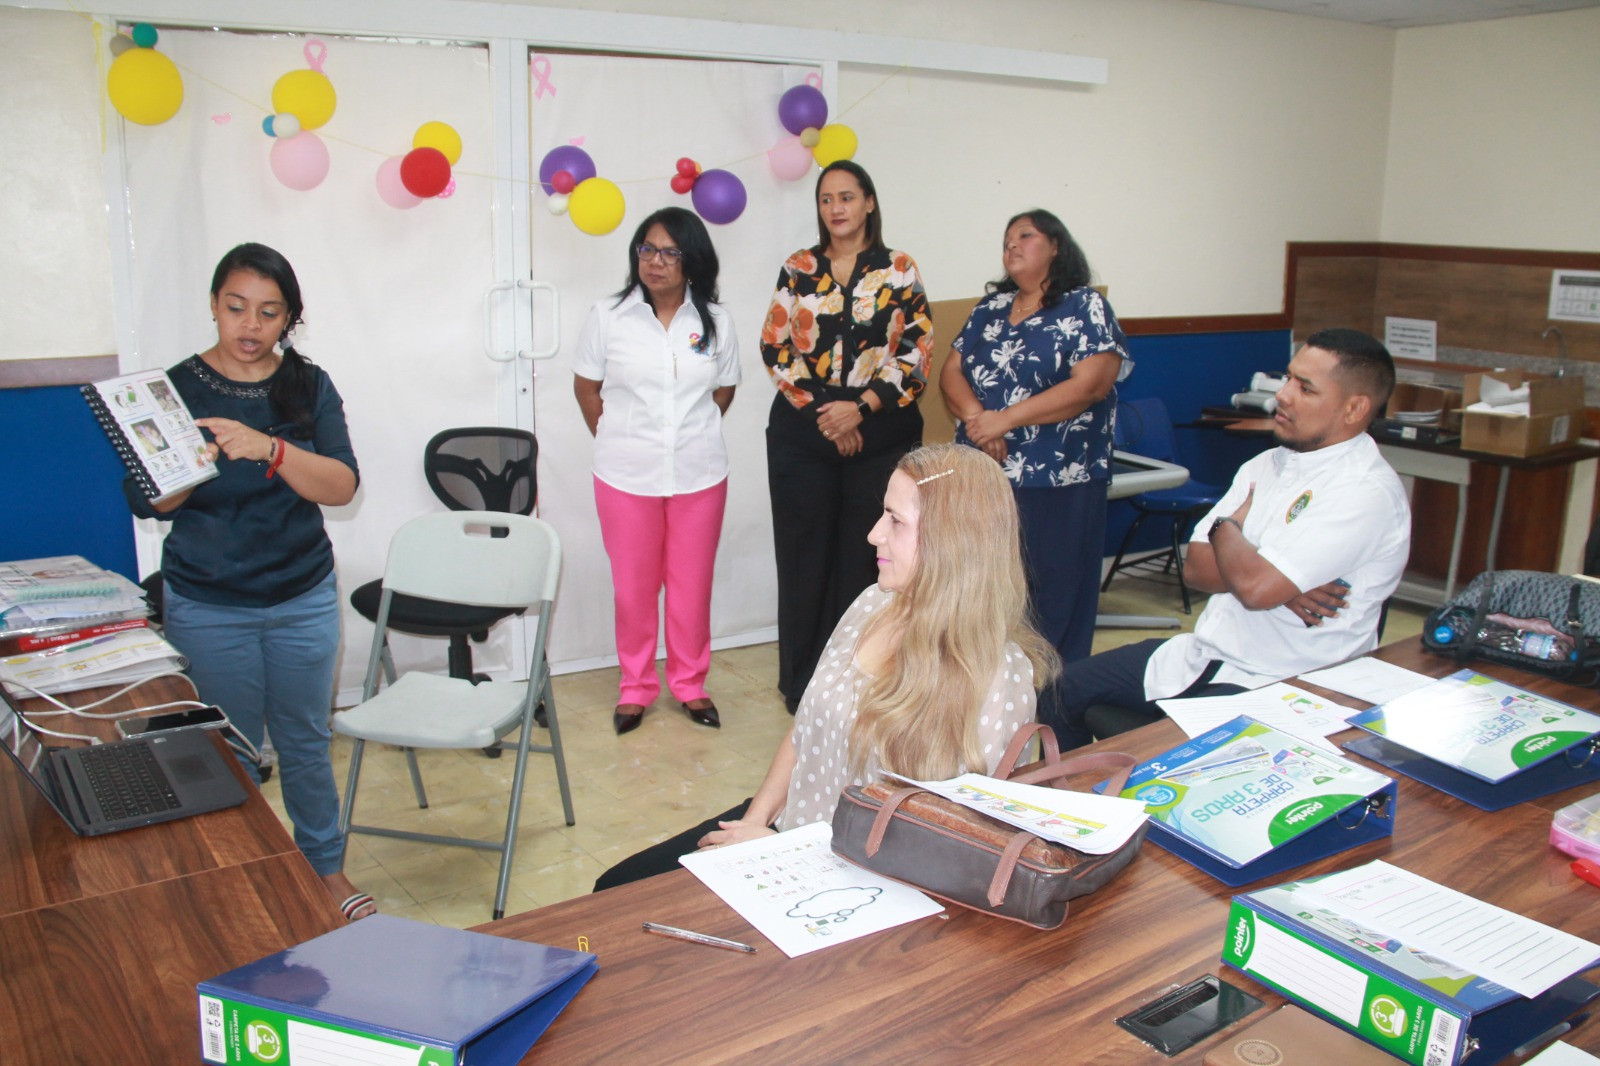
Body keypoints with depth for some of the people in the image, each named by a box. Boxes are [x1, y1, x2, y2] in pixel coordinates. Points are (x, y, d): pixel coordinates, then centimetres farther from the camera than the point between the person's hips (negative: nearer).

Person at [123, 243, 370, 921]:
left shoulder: (309, 387, -1)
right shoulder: (177, 388, -5)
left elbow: (341, 485, -14)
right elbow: (145, 502, -11)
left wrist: (269, 449, -30)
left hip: (303, 600, 2)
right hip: (209, 608, -1)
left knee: (306, 743, 13)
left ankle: (327, 867, 31)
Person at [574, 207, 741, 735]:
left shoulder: (714, 322, 1)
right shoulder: (608, 316, -2)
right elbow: (586, 386, 6)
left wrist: (692, 435, 9)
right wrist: (618, 441, 6)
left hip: (699, 474, 1)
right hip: (626, 475, -1)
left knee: (692, 586, 9)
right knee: (633, 586, 8)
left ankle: (690, 684, 26)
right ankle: (635, 687, 25)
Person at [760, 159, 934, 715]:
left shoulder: (900, 271, 5)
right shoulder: (798, 268, 8)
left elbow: (918, 353, -1)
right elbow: (775, 346, 3)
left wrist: (860, 406, -11)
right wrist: (822, 411, -6)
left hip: (880, 434, -1)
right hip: (802, 434, 1)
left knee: (865, 556, 2)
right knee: (804, 556, 3)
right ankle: (802, 684, 15)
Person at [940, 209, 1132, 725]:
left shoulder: (1085, 307, -1)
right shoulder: (990, 308, 16)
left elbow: (1091, 385, -13)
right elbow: (951, 373, 9)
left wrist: (1006, 418, -17)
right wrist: (977, 418, -12)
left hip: (1058, 487, -5)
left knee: (1051, 603, 1)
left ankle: (1054, 714, 13)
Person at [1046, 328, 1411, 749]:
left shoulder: (1366, 490, -17)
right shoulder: (1266, 465, 10)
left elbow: (1255, 586, -27)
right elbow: (1195, 565, 5)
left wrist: (1227, 526, -6)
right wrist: (1280, 585, -14)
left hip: (1273, 687, -8)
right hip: (1202, 655, 8)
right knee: (1064, 689, 7)